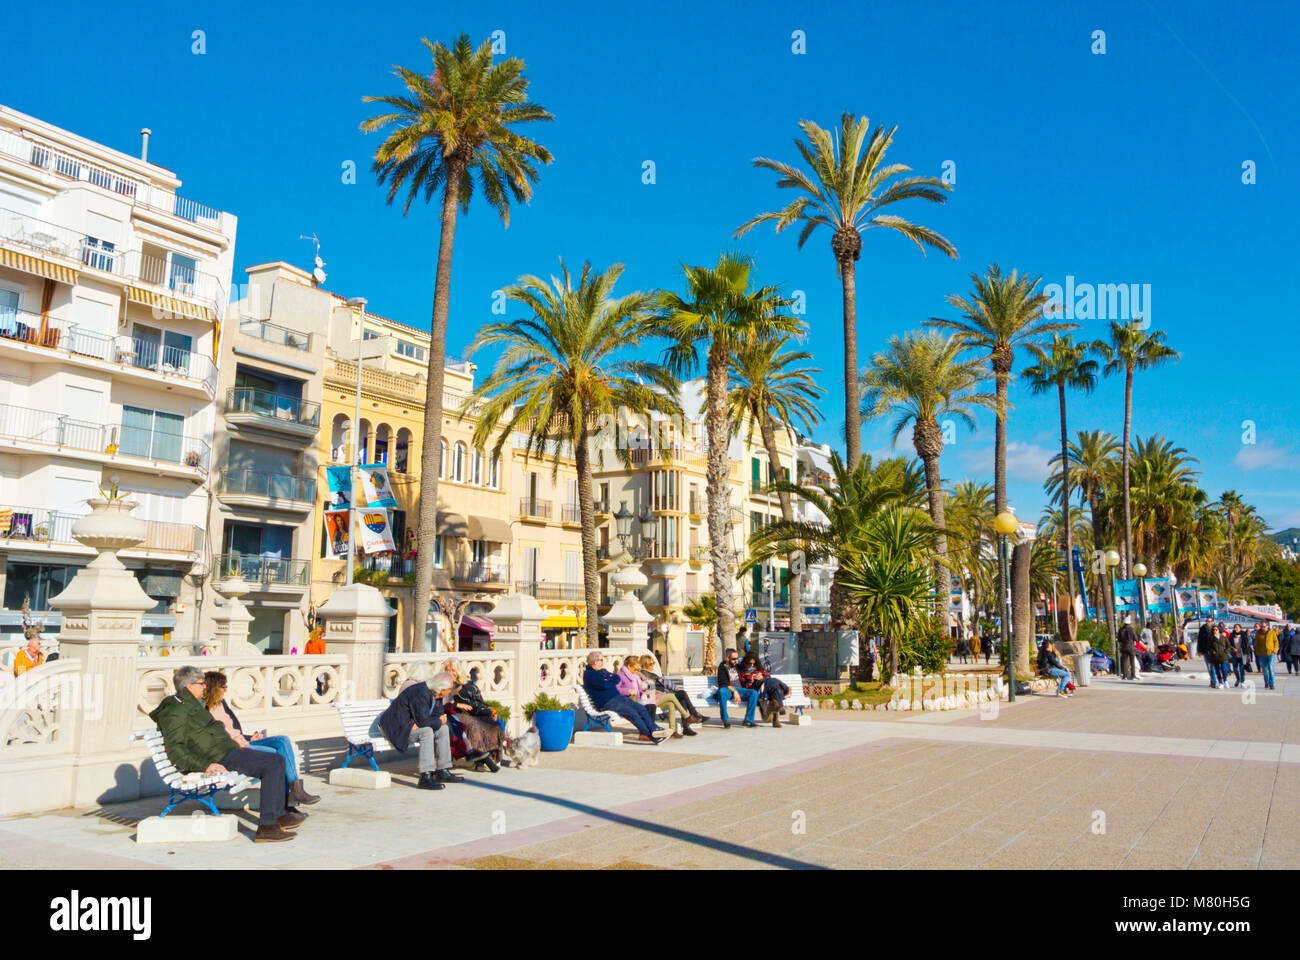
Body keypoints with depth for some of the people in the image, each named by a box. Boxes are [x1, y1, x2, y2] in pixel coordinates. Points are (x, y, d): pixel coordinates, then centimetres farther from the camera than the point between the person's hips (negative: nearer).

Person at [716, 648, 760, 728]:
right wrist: (734, 691, -21)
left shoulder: (737, 665, 21)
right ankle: (725, 720, -33)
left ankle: (748, 720, -23)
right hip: (728, 691, -5)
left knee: (754, 693, -24)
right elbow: (723, 684, -8)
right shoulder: (722, 668, 4)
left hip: (739, 689, 5)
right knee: (722, 691, -41)